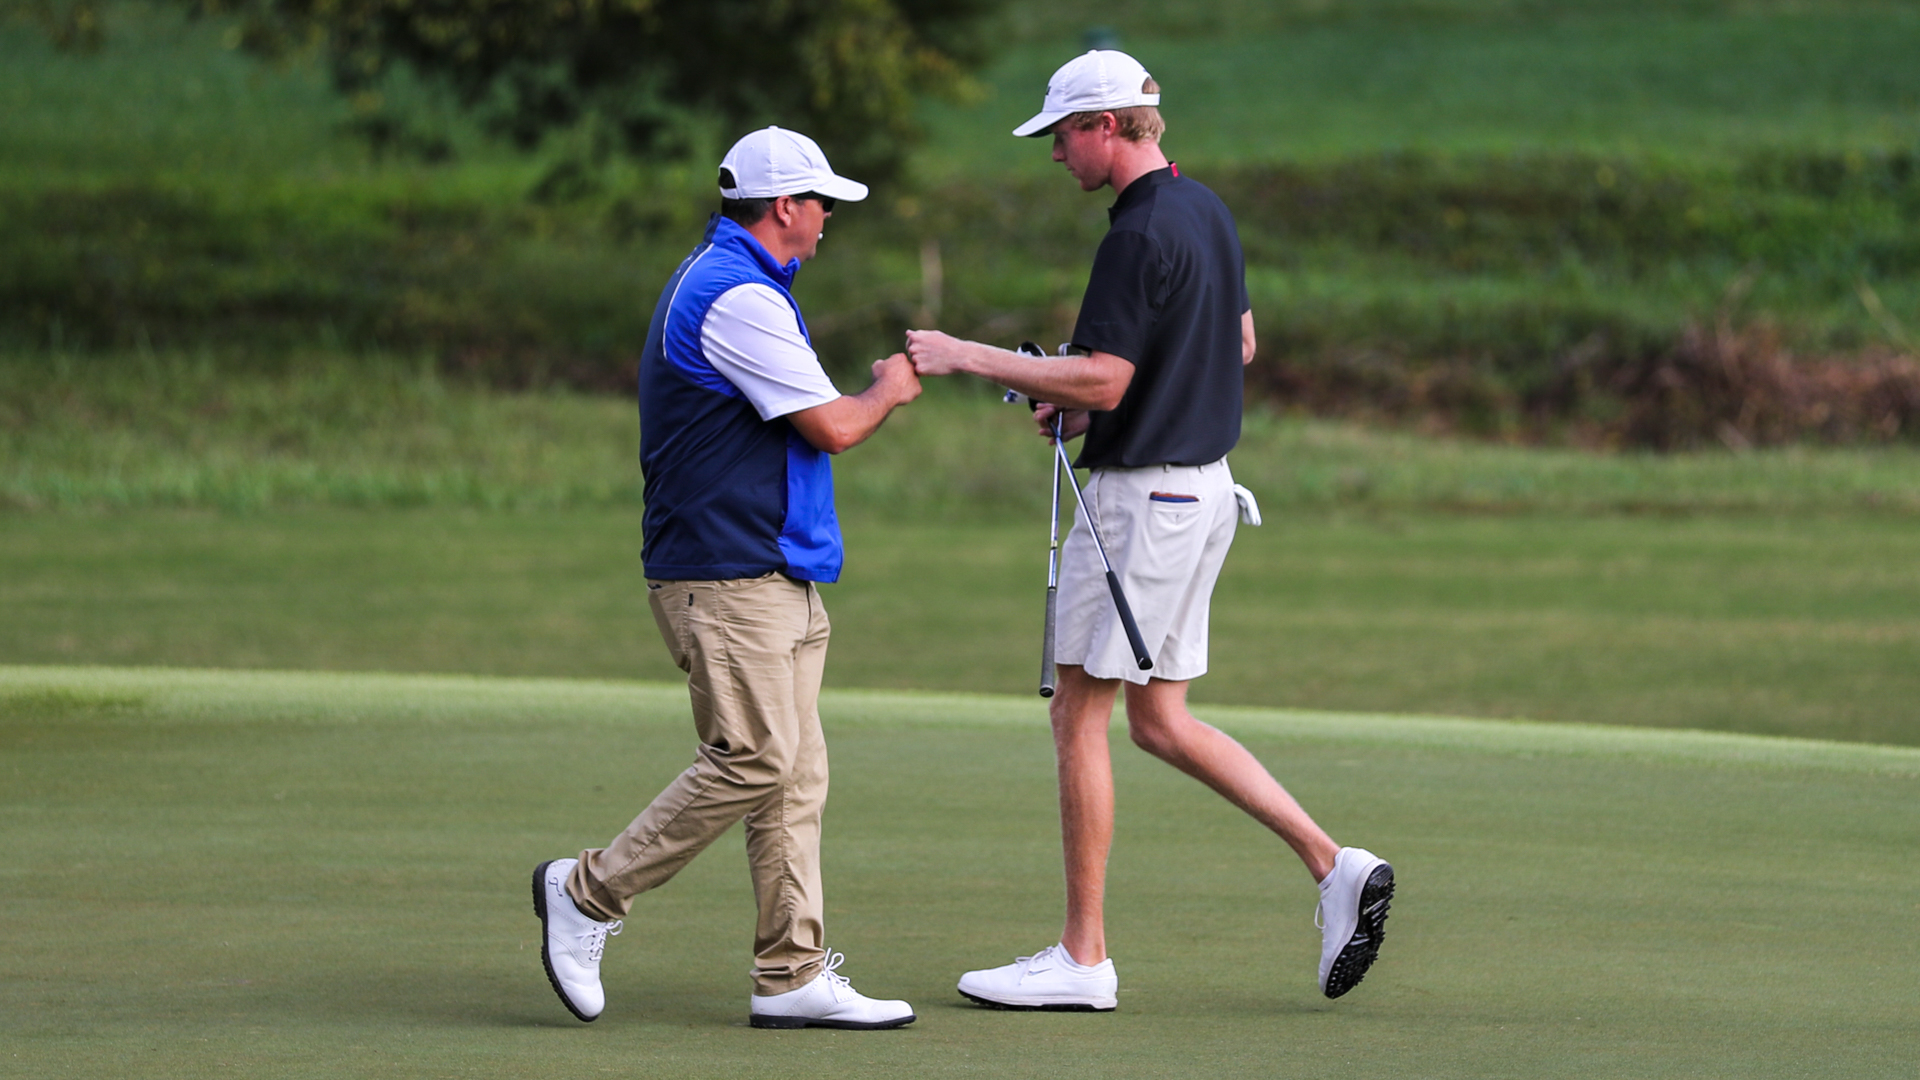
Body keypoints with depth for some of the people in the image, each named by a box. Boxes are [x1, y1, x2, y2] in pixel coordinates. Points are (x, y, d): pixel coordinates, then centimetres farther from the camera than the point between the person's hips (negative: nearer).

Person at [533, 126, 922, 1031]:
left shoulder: (719, 281, 20)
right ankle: (588, 894, -4)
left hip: (775, 578, 11)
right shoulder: (738, 297, -16)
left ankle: (793, 975, 4)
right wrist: (889, 390, 4)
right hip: (727, 575, -11)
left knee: (796, 773, 6)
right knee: (755, 760, -14)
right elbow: (832, 427, -15)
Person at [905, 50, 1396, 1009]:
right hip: (1205, 488, 10)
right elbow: (1238, 344, 21)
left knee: (1081, 715, -2)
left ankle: (1083, 957, 1)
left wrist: (967, 357, -16)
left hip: (1144, 492, -10)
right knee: (1159, 720, 13)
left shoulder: (1140, 236, -19)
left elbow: (1103, 380, -23)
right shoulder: (1207, 212, 12)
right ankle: (1334, 865, 4)